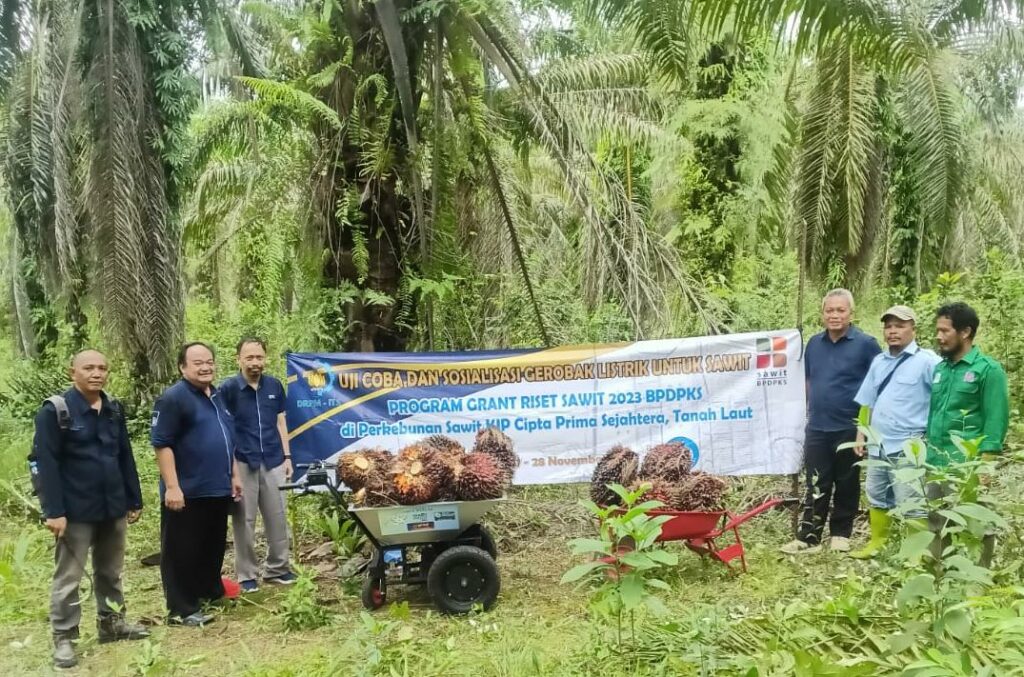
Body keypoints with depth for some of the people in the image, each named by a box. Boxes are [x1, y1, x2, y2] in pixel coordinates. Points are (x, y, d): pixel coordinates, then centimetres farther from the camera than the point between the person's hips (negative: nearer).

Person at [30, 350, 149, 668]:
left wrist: (135, 500, 11)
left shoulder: (114, 410, 8)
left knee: (110, 572, 17)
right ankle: (63, 638, 14)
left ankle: (110, 622, 31)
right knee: (68, 578, 3)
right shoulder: (54, 411, -10)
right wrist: (54, 511, -19)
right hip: (76, 511, -5)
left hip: (113, 508, 6)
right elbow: (46, 464, -14)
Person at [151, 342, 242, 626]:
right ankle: (182, 609, 6)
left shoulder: (217, 396, 13)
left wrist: (233, 475, 18)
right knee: (183, 551, 0)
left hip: (217, 489, 8)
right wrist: (172, 487, -22)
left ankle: (212, 591, 32)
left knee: (213, 546, 18)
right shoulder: (173, 398, -13)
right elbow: (162, 444, -17)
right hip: (187, 491, -8)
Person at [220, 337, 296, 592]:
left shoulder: (275, 386, 5)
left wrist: (287, 456, 9)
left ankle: (277, 568, 21)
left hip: (273, 461, 3)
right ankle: (247, 574, 14)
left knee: (277, 517, 9)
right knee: (244, 520, 4)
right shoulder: (228, 388, -6)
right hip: (242, 463, -3)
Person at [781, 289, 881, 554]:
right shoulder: (814, 343, 7)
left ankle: (841, 533, 21)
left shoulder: (865, 344, -7)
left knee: (847, 485, 9)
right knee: (816, 486, 4)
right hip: (817, 428, 3)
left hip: (850, 429, -3)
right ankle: (808, 537, 6)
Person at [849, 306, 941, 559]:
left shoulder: (926, 361, -11)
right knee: (877, 498, 18)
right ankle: (876, 543, 31)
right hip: (878, 445, 7)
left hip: (908, 447, -7)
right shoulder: (879, 361, 11)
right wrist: (861, 435, 13)